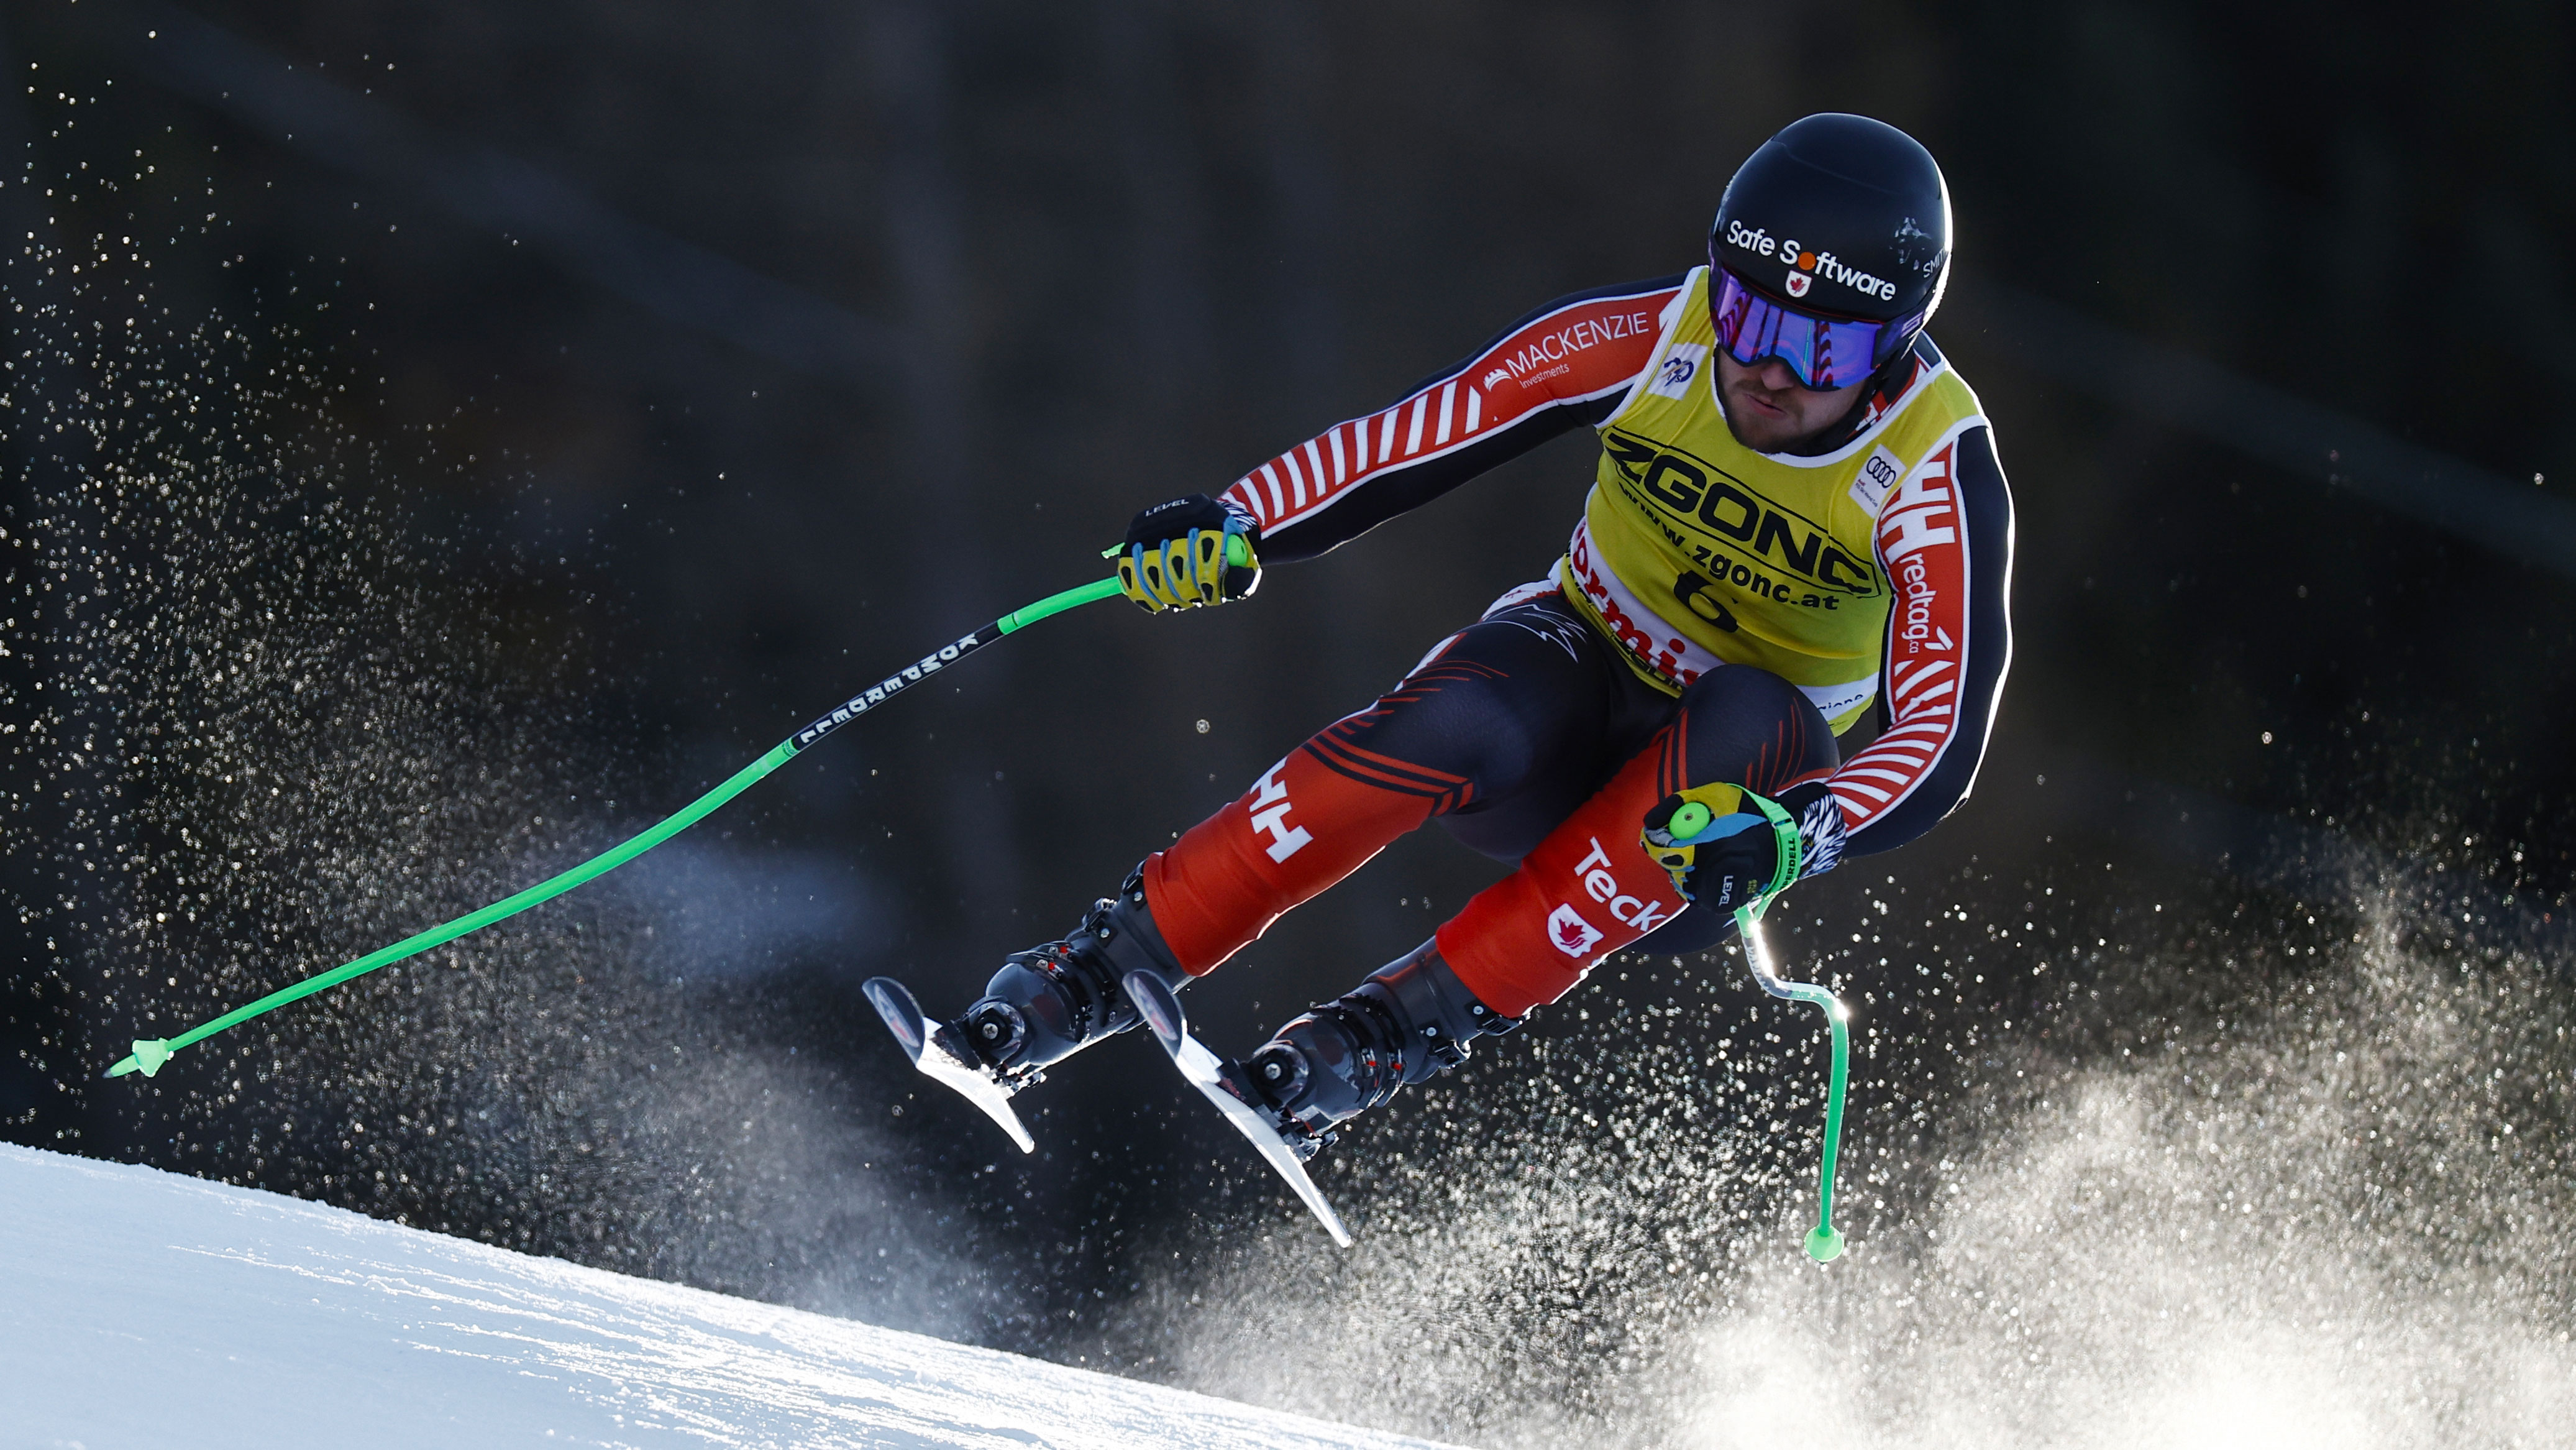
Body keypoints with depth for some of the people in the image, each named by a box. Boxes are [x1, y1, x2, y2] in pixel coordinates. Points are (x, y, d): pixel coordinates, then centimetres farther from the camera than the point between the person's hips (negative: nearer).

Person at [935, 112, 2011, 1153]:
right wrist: (1238, 527, -28)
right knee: (1449, 727, -34)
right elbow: (1412, 435, -14)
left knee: (1746, 718, -37)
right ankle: (1106, 967, -25)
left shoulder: (1936, 473, -23)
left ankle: (1413, 1019, -33)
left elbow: (1940, 745, -29)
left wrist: (1794, 839, -47)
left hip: (1751, 769, -1)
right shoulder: (1650, 337, -17)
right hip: (1583, 668, 1)